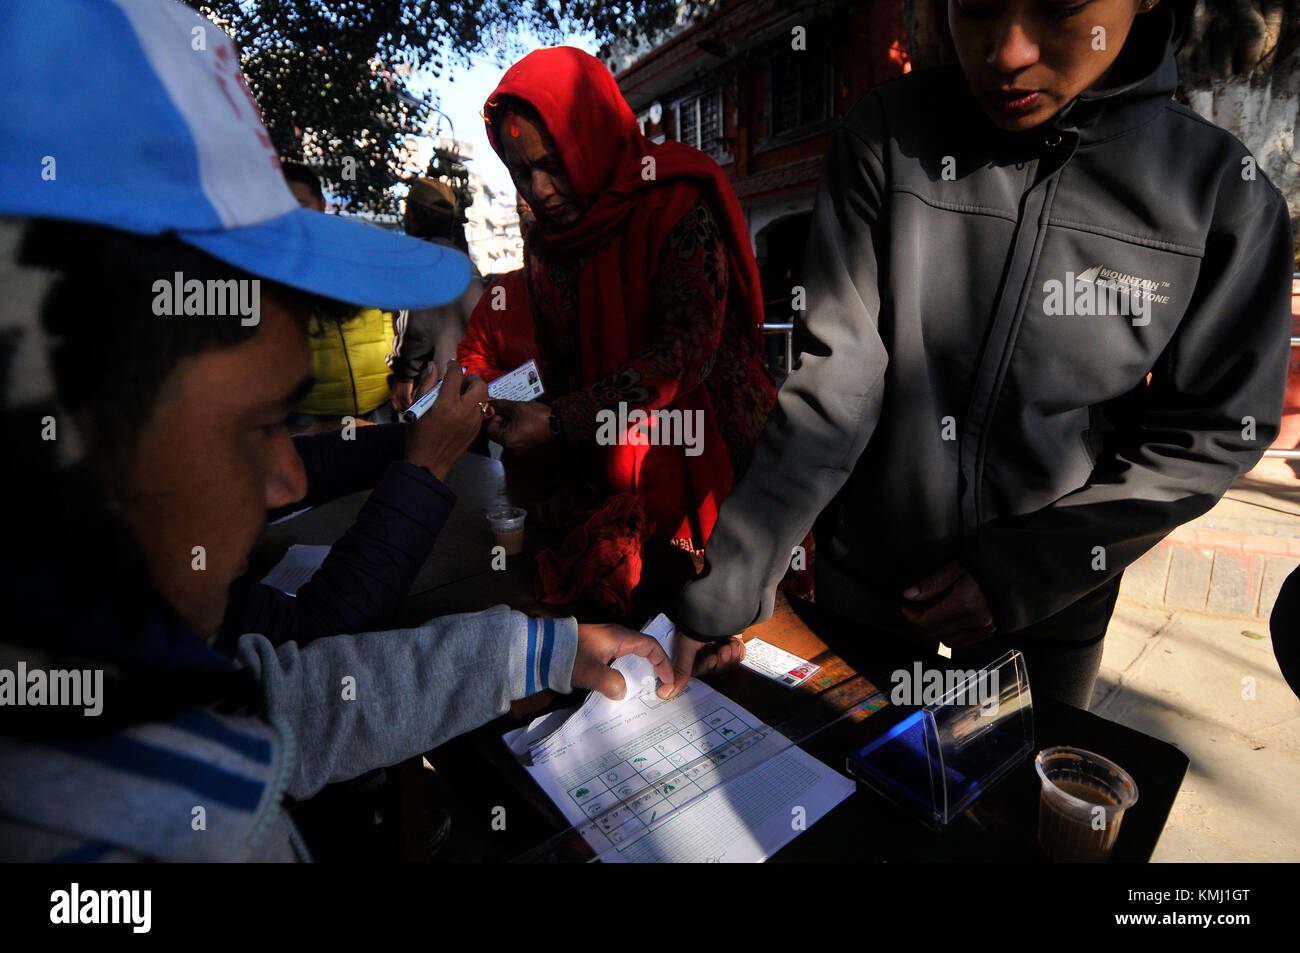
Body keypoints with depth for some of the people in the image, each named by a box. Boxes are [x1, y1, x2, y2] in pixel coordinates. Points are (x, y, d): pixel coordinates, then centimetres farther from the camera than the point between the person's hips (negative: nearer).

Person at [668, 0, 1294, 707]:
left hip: (1051, 606, 1)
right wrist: (728, 583, -22)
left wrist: (1017, 575, -15)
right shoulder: (886, 137, -12)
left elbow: (1219, 430, -5)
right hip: (866, 582, 0)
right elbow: (837, 375, -18)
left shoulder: (1221, 189, -9)